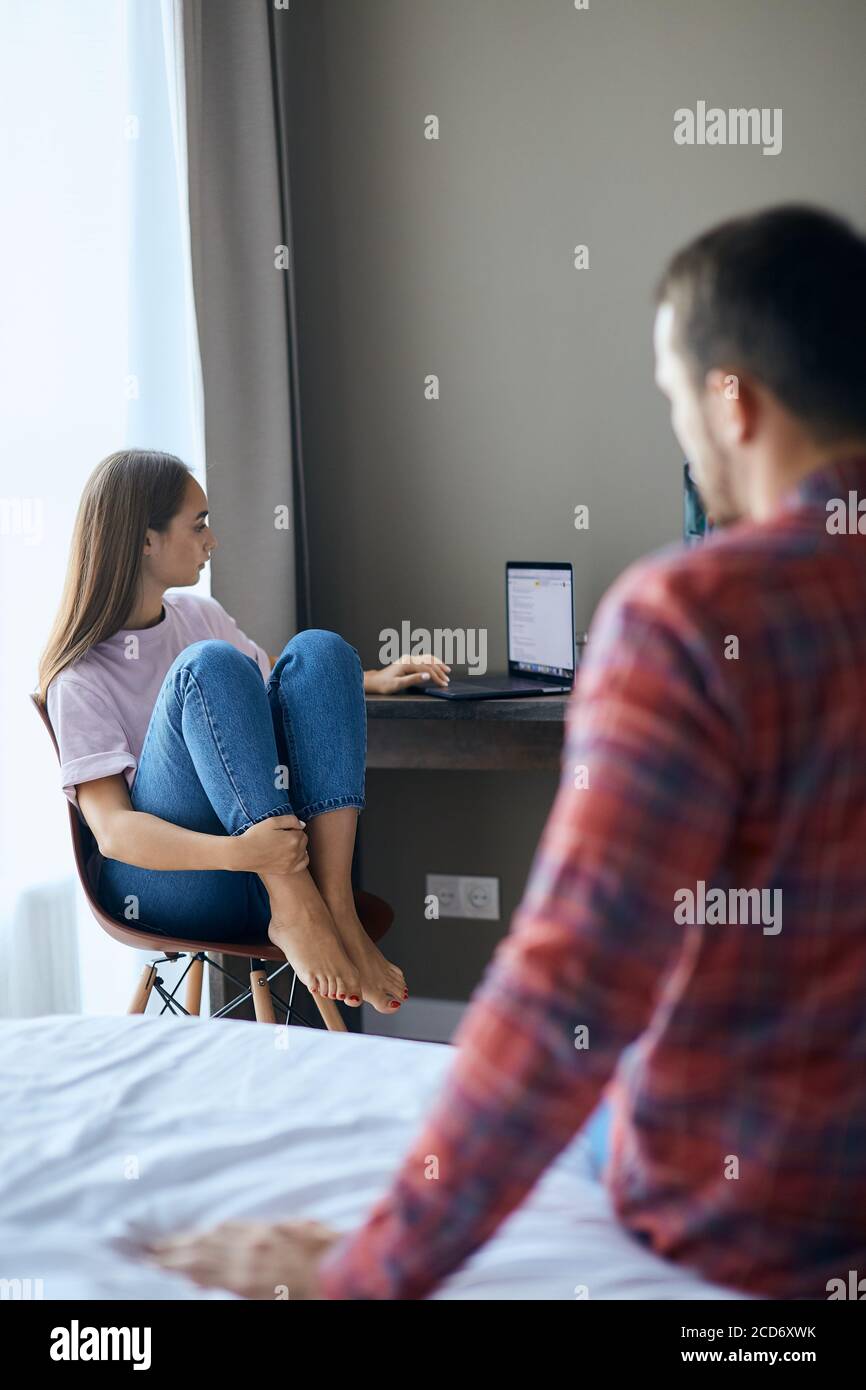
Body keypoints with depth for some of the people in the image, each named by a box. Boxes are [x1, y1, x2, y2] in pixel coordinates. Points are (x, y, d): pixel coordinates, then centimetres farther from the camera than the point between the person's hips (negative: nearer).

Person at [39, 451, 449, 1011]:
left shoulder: (199, 615, 13)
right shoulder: (82, 678, -8)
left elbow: (284, 683, 34)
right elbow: (112, 829, -19)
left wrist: (373, 680, 22)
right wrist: (236, 852, -35)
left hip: (275, 846, 6)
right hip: (160, 877, -6)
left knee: (316, 650, -13)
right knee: (210, 666, -25)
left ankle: (336, 905, -27)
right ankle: (294, 909, -35)